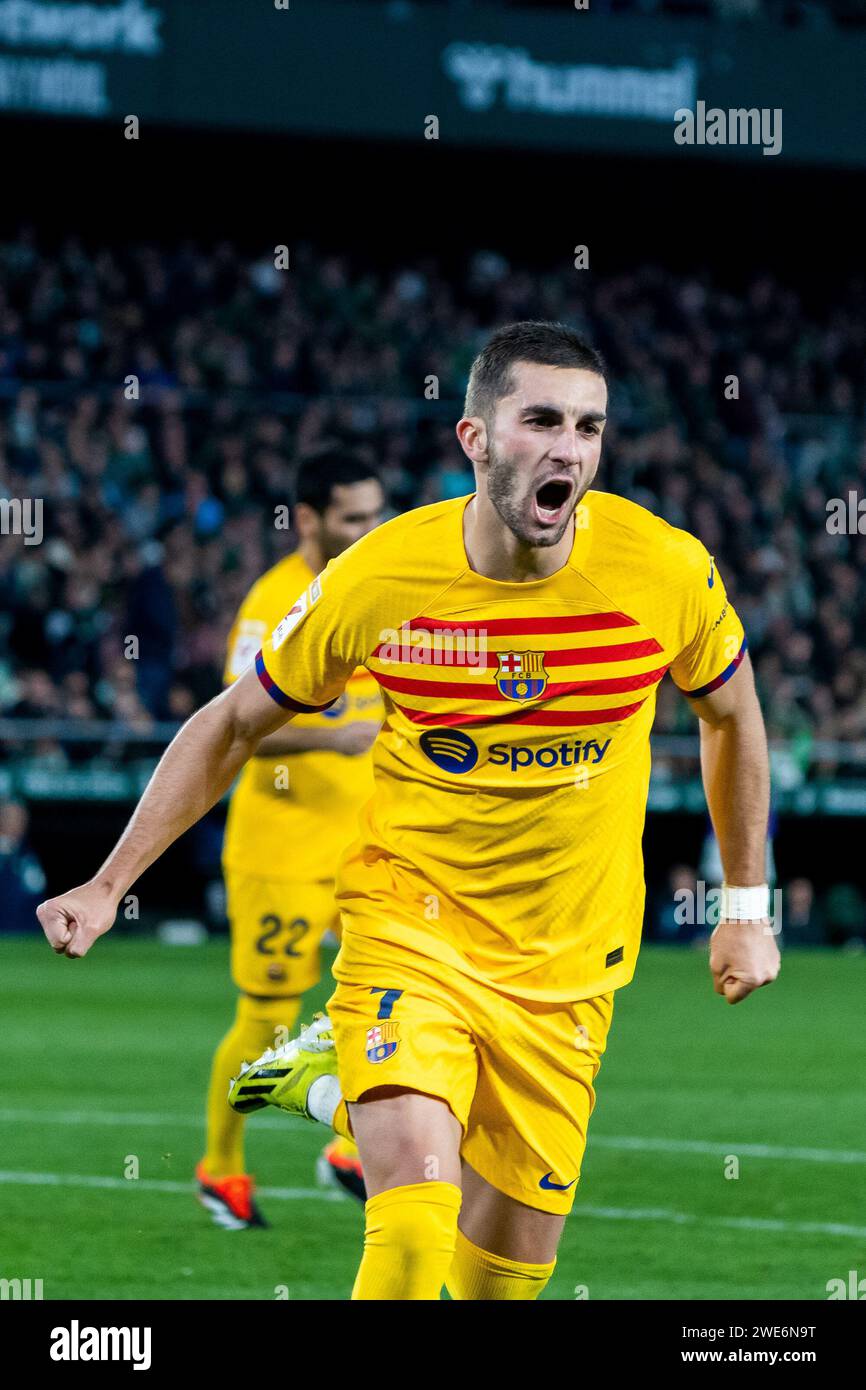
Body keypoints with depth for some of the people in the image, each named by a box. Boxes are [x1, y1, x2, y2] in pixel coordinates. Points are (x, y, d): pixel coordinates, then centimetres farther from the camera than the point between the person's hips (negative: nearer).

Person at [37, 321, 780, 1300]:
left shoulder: (665, 570, -11)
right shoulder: (378, 578, -13)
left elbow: (732, 715, 10)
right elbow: (232, 724, 2)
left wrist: (746, 908, 12)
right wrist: (108, 886, -1)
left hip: (568, 962, 2)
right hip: (408, 919, -2)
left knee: (513, 1255, 5)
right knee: (416, 1210, -24)